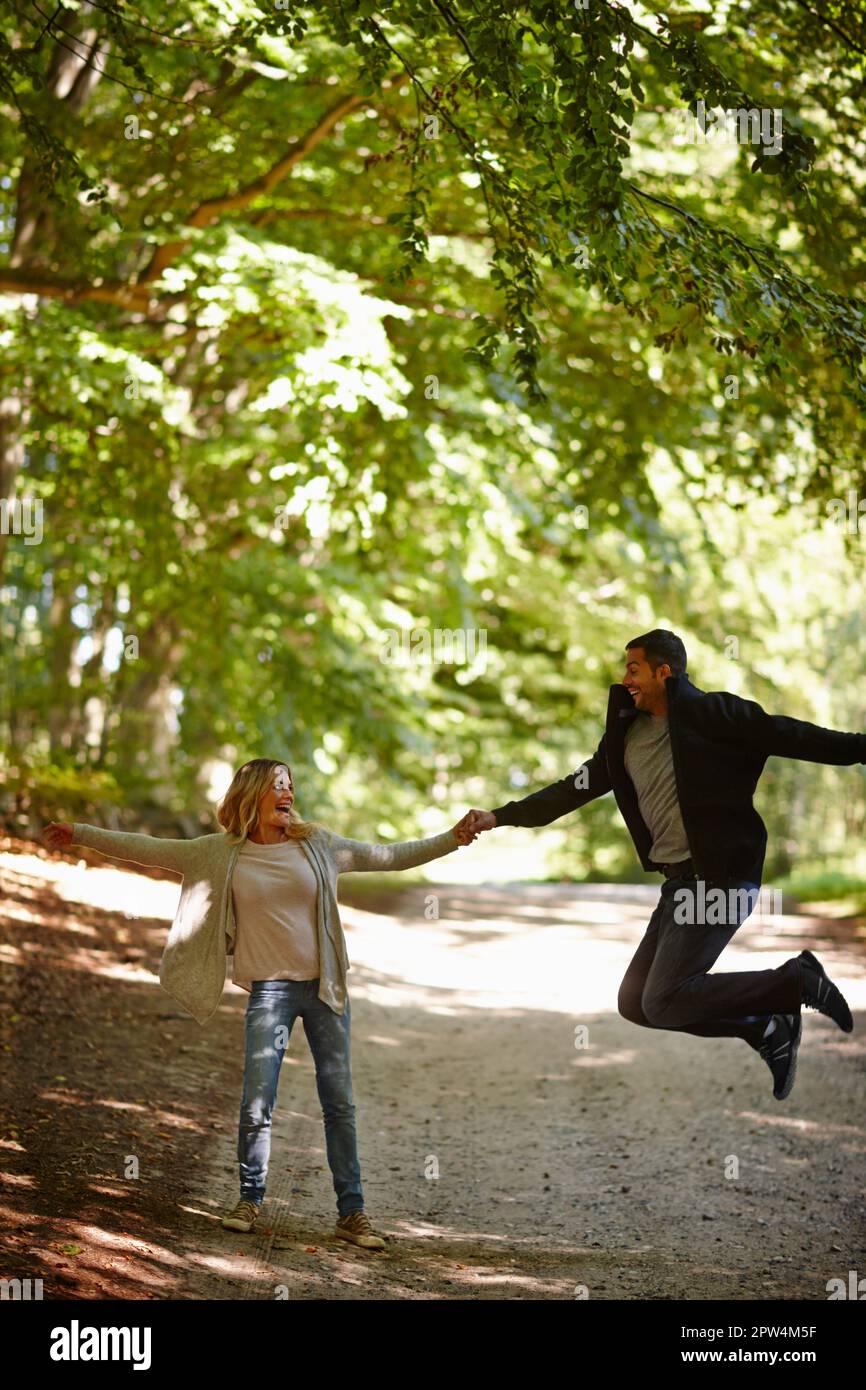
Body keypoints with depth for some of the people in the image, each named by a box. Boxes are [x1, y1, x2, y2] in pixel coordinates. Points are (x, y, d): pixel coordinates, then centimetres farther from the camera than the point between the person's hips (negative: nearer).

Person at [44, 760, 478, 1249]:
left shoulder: (318, 843, 5)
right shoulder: (223, 852, 2)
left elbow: (389, 856, 9)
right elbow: (149, 850, 3)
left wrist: (451, 839, 2)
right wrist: (81, 834, 0)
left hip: (326, 987, 1)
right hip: (269, 989, -1)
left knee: (340, 1102, 2)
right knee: (258, 1103, -6)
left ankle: (351, 1212, 9)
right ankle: (251, 1198, 15)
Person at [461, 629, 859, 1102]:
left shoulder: (712, 714, -8)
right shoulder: (627, 733, 12)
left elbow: (792, 736, -9)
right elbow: (575, 787, 18)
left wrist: (859, 747, -15)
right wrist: (499, 816, 14)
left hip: (720, 879, -8)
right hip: (678, 884, 8)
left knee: (663, 1001, -16)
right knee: (635, 1003, 6)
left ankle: (798, 980, -2)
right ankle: (766, 1029, 16)